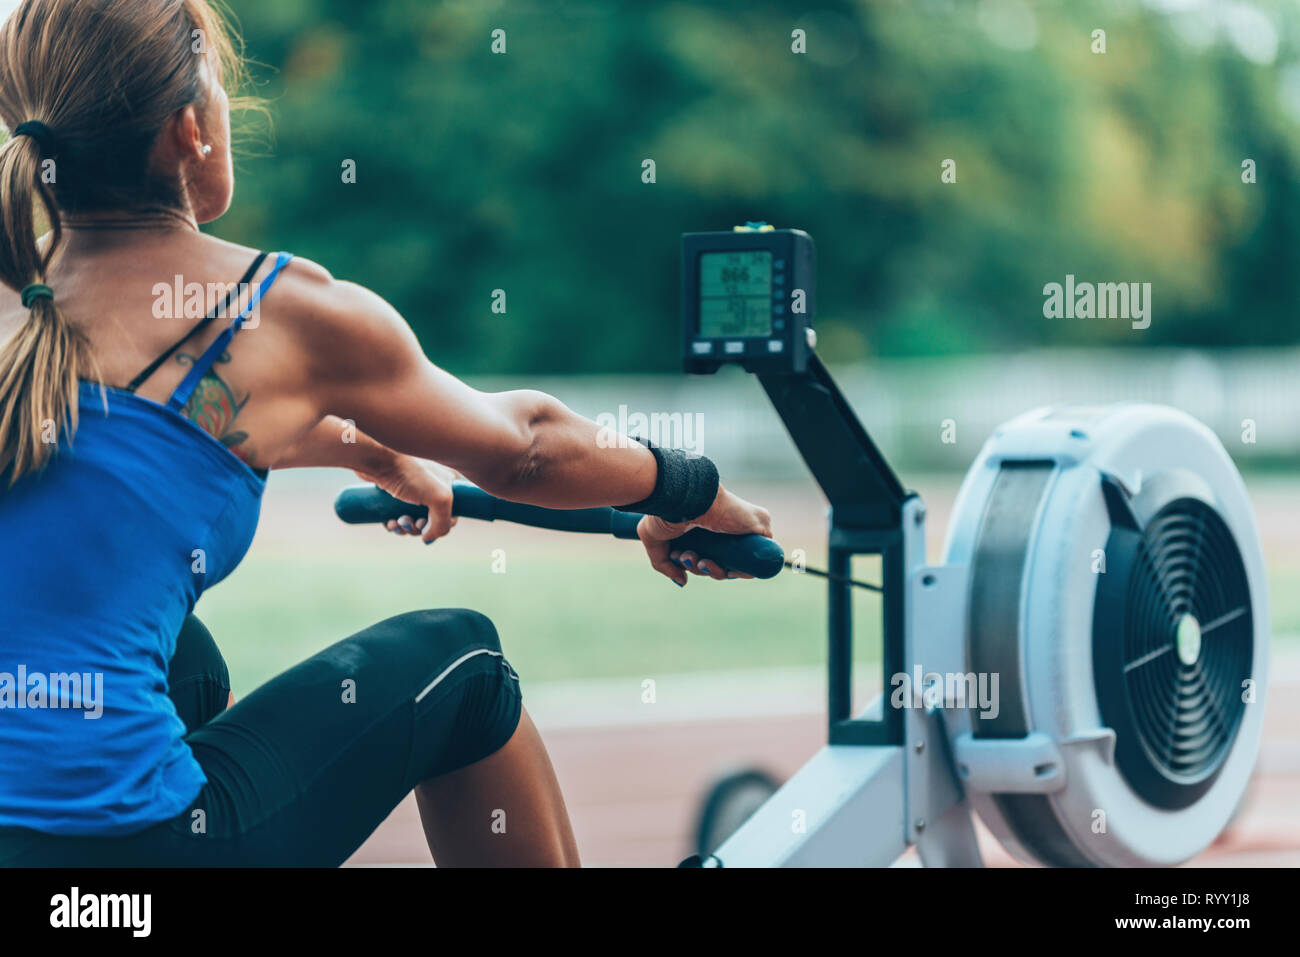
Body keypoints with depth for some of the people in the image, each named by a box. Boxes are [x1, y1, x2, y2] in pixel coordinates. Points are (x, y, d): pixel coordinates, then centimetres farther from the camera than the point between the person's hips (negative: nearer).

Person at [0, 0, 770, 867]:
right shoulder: (283, 309, -3)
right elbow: (521, 450, 15)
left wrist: (381, 457, 51)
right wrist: (688, 491, 35)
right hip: (122, 842, -5)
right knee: (459, 665, 19)